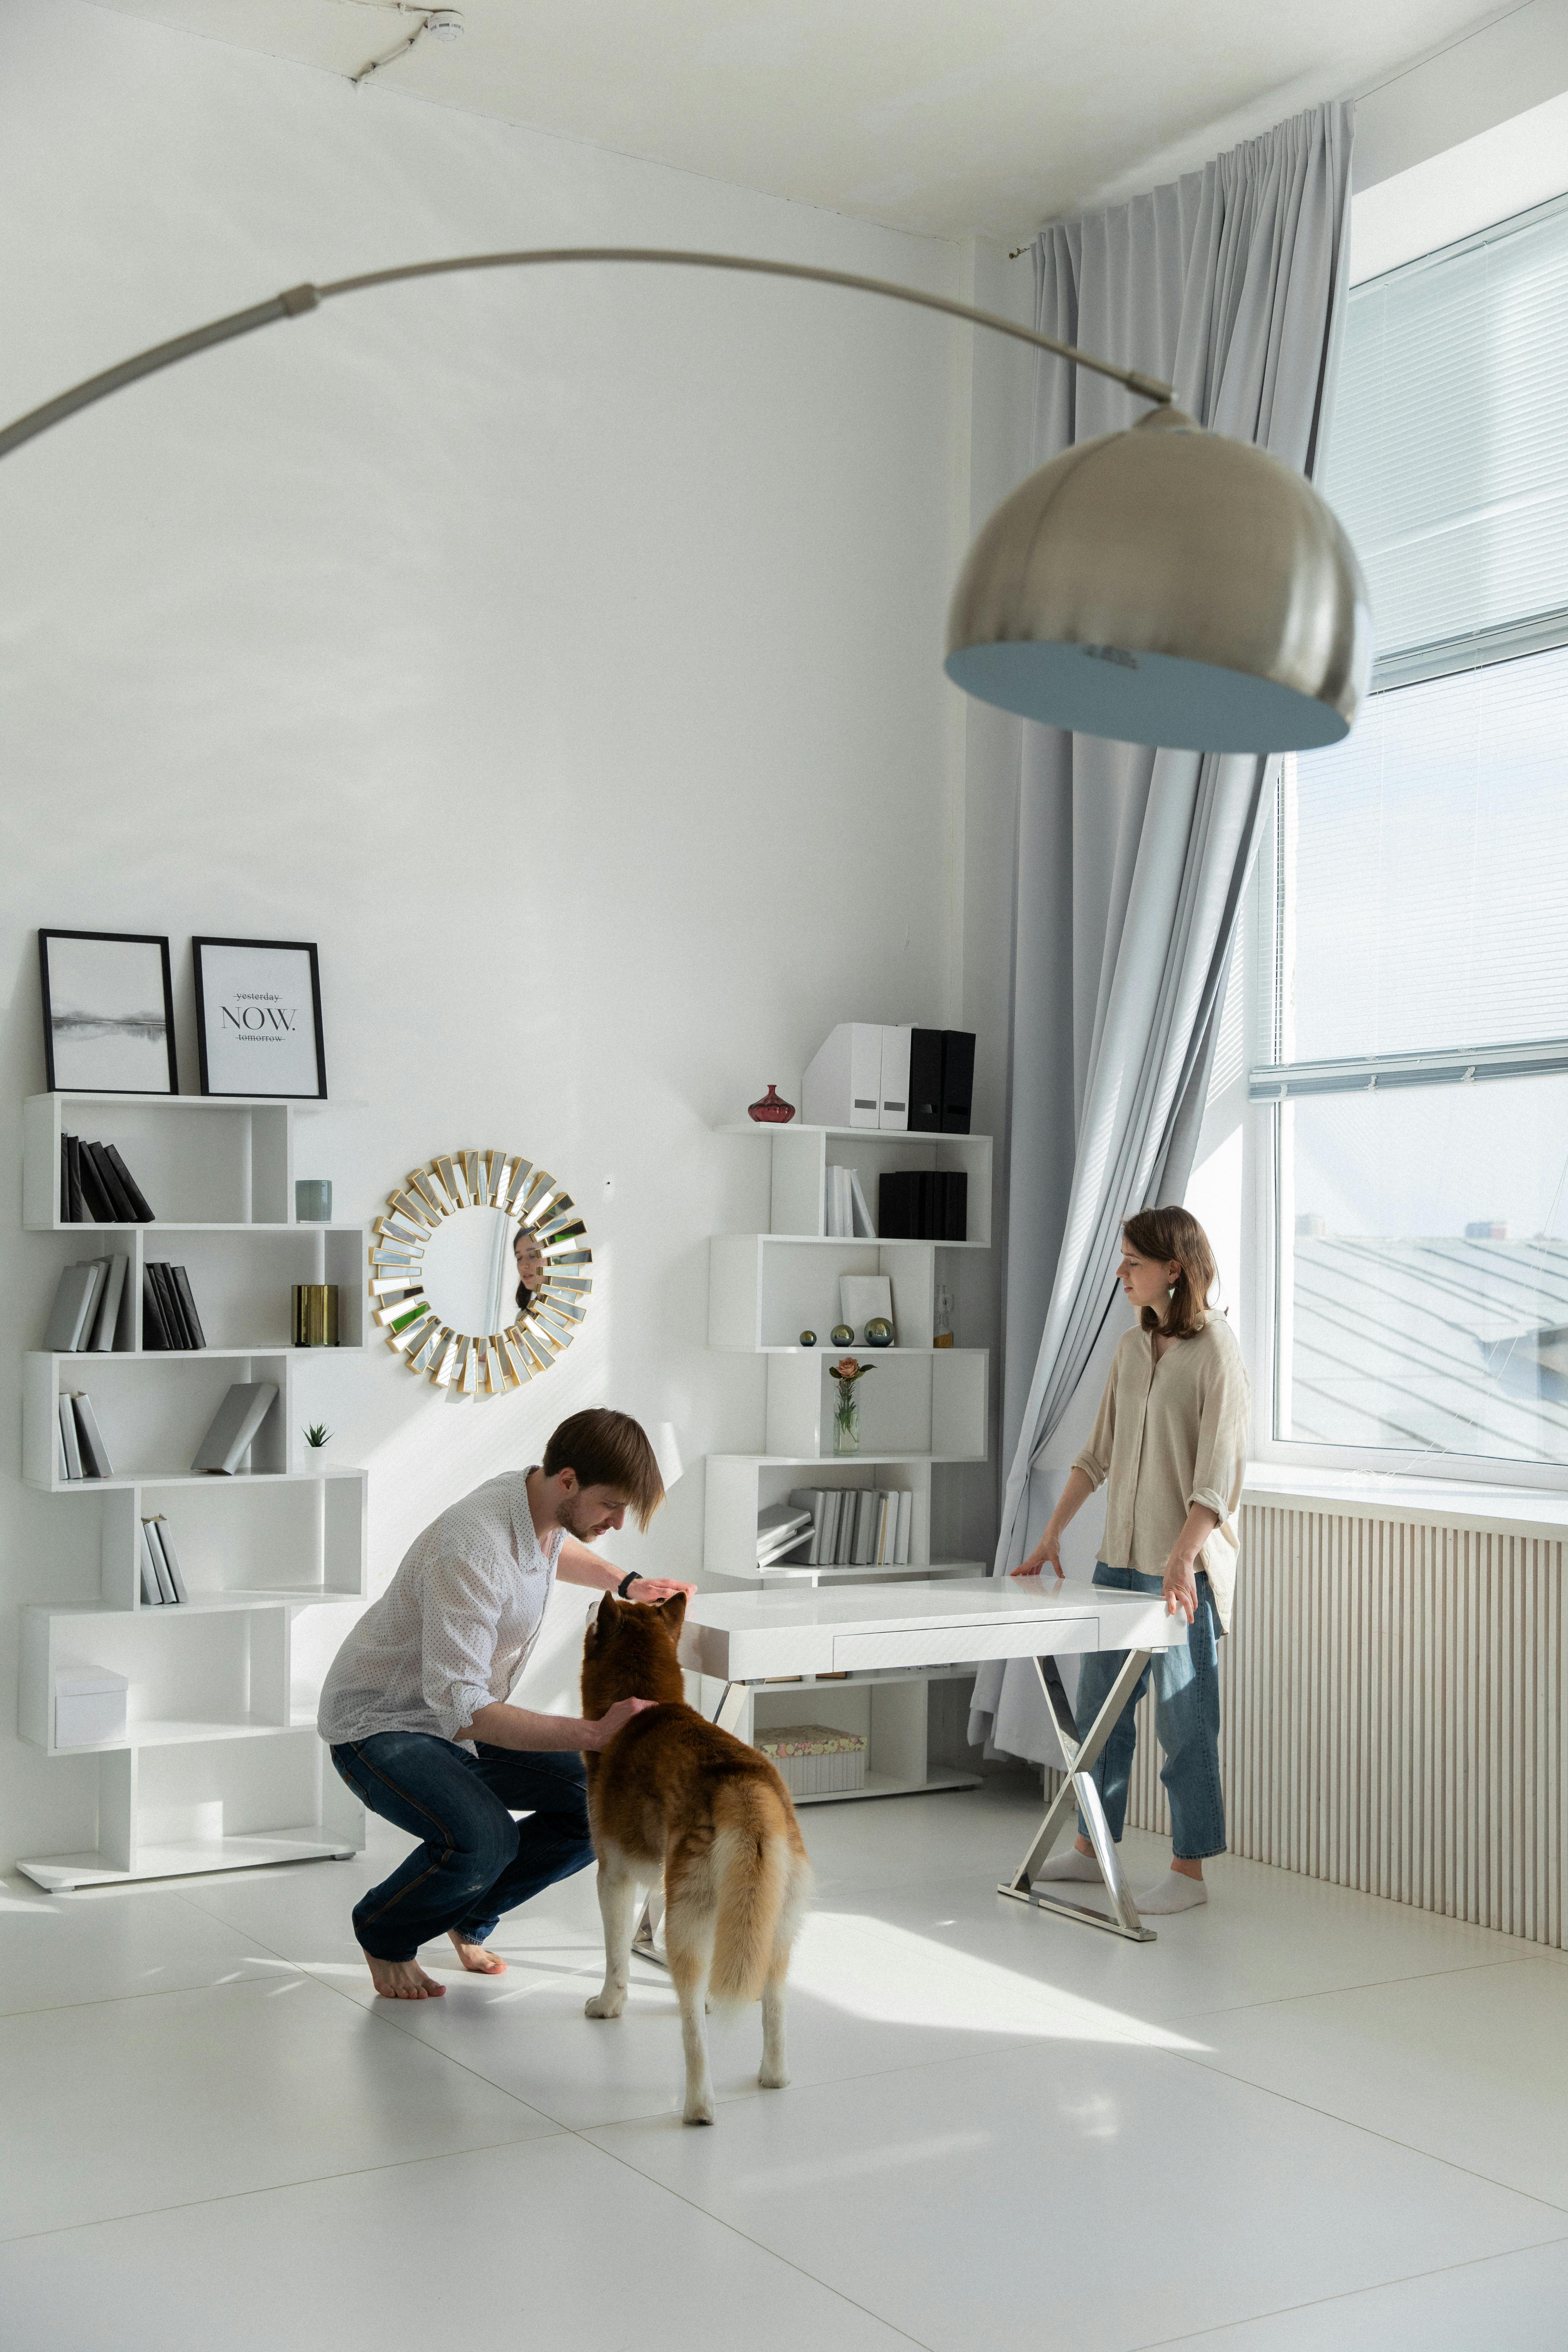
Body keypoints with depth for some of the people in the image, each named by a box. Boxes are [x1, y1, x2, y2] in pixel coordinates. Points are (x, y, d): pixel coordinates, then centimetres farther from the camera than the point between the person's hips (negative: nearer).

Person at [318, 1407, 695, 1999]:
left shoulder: (543, 1506, -6)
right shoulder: (472, 1553, -34)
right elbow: (460, 1710, -39)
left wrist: (627, 1584, 9)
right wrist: (593, 1733, -43)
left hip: (464, 1720, 9)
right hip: (380, 1725, -8)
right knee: (482, 1838, -34)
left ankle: (468, 1917, 15)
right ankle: (384, 1934, -1)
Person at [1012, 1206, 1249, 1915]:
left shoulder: (1215, 1352, -13)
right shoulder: (1132, 1348, 9)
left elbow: (1219, 1472, -18)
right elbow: (1099, 1453, 15)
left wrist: (1182, 1558, -27)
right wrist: (1052, 1536, 13)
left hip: (1182, 1571, -8)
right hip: (1120, 1558, 8)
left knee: (1184, 1721, 1)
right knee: (1096, 1708, 15)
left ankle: (1189, 1871, 13)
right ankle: (1090, 1848, 30)